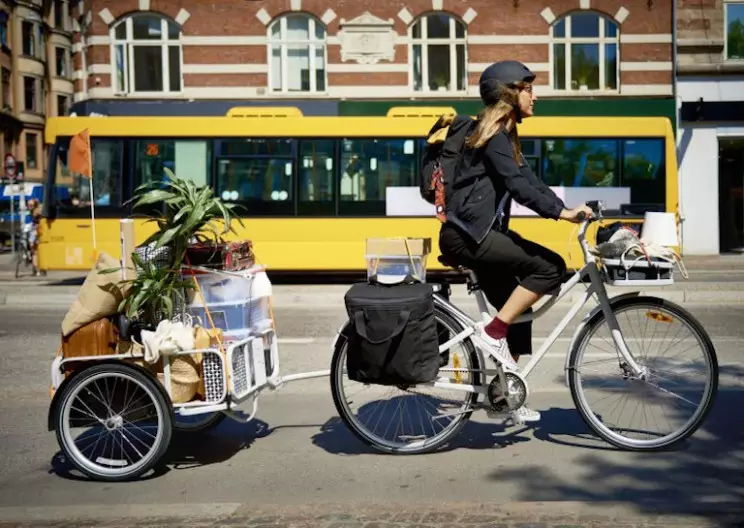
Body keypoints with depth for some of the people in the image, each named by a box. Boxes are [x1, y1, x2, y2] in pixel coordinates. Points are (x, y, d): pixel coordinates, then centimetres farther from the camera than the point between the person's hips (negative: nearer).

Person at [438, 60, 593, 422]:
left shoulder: (505, 135, 18)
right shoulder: (493, 135, -13)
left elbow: (529, 181, 16)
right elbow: (519, 186, -23)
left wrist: (567, 209, 7)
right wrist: (562, 213, -26)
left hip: (481, 233, 10)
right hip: (466, 234, -10)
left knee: (517, 310, 12)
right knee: (550, 267, -17)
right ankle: (494, 332, -10)